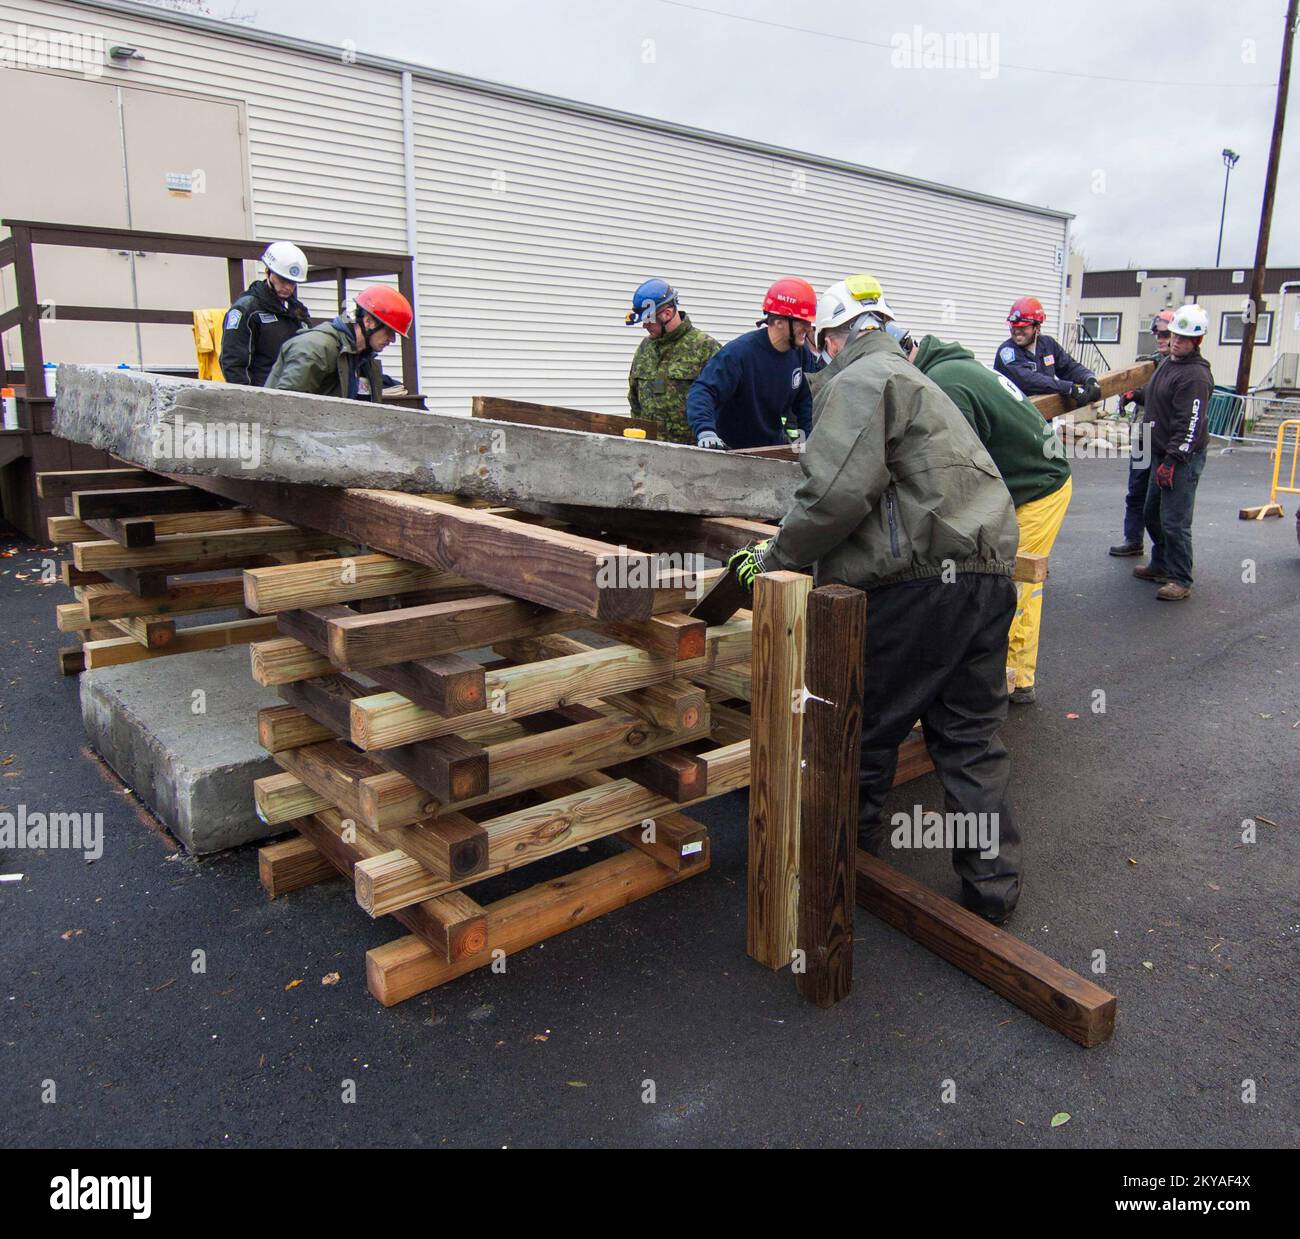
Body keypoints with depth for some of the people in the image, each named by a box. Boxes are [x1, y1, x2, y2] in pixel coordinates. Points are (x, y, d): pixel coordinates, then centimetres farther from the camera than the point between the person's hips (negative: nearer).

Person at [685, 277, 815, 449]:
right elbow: (702, 391, -31)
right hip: (730, 450, -6)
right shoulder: (740, 351, -22)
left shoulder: (797, 354, 1)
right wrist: (705, 430, -48)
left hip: (775, 449, 7)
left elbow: (803, 399, 16)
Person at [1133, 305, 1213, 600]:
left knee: (1174, 521, -9)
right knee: (1152, 513, 19)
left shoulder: (1195, 375, -17)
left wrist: (1172, 460, -26)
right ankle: (1161, 565, 35)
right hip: (1162, 454, 10)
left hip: (1183, 458, -10)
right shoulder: (1168, 364, 14)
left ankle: (1181, 580, -1)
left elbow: (1191, 424, -23)